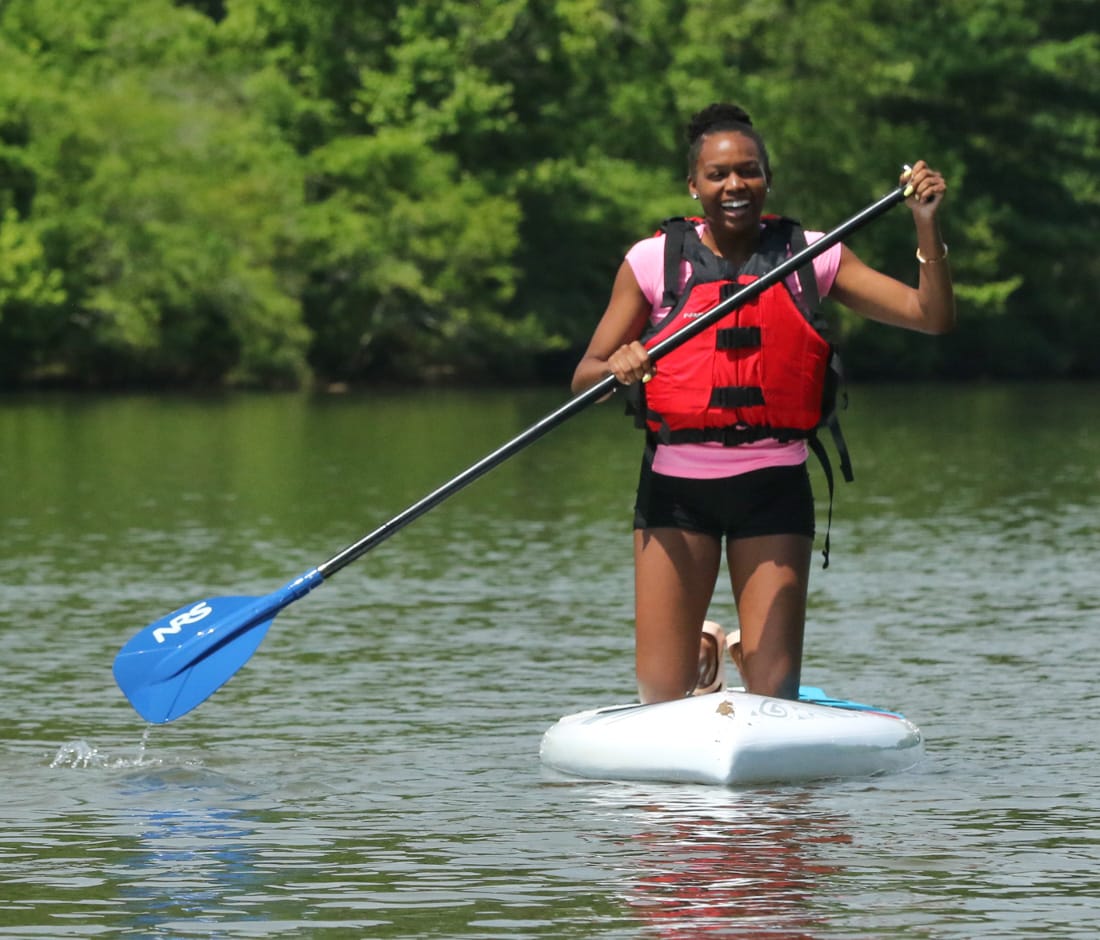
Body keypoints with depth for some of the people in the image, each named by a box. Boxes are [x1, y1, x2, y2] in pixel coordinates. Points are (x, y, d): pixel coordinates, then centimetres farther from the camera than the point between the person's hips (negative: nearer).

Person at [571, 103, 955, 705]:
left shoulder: (811, 256, 5)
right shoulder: (654, 261, 2)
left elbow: (933, 316, 2)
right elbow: (584, 379, 2)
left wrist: (926, 225, -11)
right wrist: (615, 368, -20)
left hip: (773, 488, 1)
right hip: (676, 485, -1)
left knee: (776, 696, -3)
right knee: (660, 697, -3)